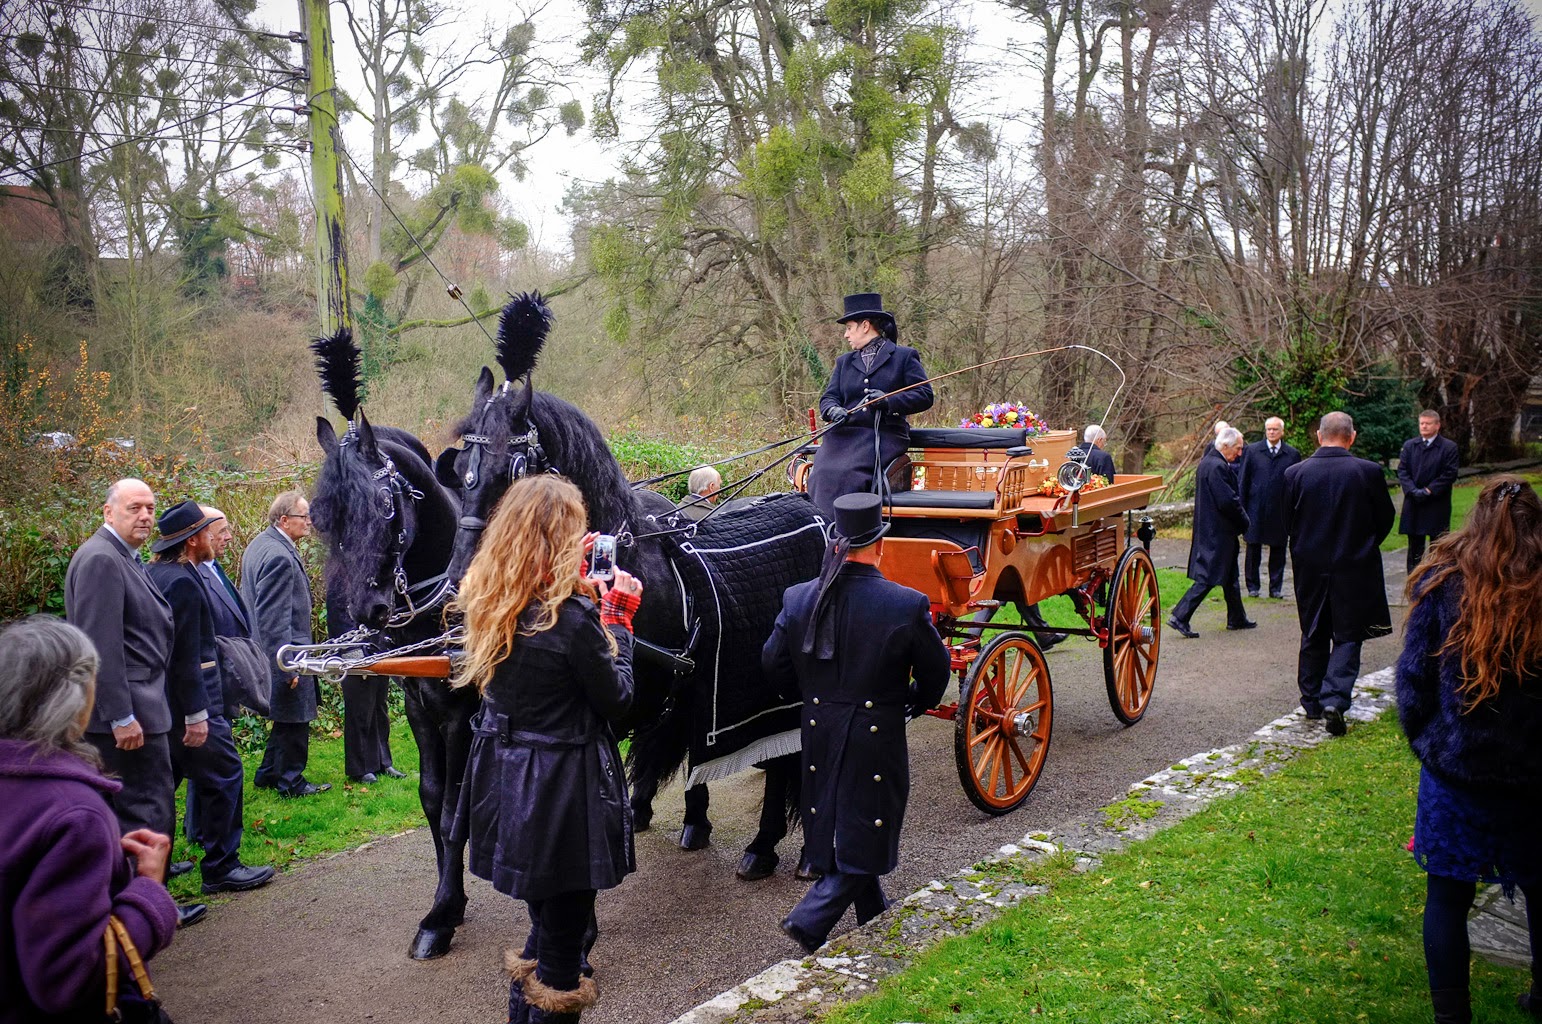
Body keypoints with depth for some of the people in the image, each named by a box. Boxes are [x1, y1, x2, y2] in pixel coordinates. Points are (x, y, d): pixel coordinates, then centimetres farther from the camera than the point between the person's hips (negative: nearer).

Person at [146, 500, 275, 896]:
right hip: (188, 700, -10)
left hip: (162, 701, 10)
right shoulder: (182, 580, -20)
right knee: (224, 775, -2)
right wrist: (196, 714, -20)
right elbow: (185, 654, -22)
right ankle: (221, 867, 5)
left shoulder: (155, 573, 11)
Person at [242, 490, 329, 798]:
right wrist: (287, 666, -23)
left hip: (270, 653, 11)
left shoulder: (259, 544, 10)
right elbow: (273, 619, -26)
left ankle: (268, 773, 32)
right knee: (294, 720, 4)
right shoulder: (280, 556, -23)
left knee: (286, 719, 21)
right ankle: (291, 781, 16)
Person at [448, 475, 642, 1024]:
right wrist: (618, 622, -3)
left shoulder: (487, 602, -3)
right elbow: (616, 700, -12)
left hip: (506, 778, 8)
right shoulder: (574, 616, -24)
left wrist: (579, 589, 11)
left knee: (547, 915, 26)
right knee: (566, 924, 11)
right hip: (562, 788, -8)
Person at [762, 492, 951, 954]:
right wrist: (914, 704, 16)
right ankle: (810, 920, -1)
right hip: (877, 737, -4)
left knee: (838, 827, 21)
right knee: (865, 832, 9)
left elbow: (773, 664, 2)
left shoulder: (798, 599, -8)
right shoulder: (908, 605, -17)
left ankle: (875, 916, 38)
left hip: (819, 732, 5)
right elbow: (935, 671, -5)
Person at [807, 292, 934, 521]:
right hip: (845, 435, 5)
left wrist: (889, 401, -14)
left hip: (885, 436, -4)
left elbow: (924, 396, 1)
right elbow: (828, 397, 14)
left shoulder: (905, 357, 9)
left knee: (846, 474, -30)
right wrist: (833, 410, -11)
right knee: (822, 474, -25)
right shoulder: (844, 362, 24)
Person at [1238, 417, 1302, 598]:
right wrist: (1242, 507, 0)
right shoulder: (1252, 451, 2)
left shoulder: (1293, 454, 3)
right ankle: (1252, 586, 17)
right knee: (1253, 549, 6)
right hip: (1256, 510, 0)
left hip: (1280, 512, 0)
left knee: (1278, 550, 7)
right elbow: (1243, 481, 4)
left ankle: (1276, 587, 17)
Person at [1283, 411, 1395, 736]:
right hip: (1354, 569, -2)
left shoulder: (1295, 473, -8)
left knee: (1313, 636, 15)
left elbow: (1287, 522, 0)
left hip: (1309, 567, 2)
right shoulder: (1368, 471, -10)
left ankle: (1312, 701, 24)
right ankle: (1334, 700, -10)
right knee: (1348, 636, 6)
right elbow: (1385, 519, 1)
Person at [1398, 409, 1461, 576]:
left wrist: (1428, 490, -15)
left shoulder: (1449, 447, -2)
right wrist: (1413, 490, -11)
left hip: (1437, 504, -3)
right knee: (1415, 544, 8)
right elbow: (1402, 470, 4)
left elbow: (1449, 474, -8)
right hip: (1413, 503, 3)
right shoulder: (1409, 445, 9)